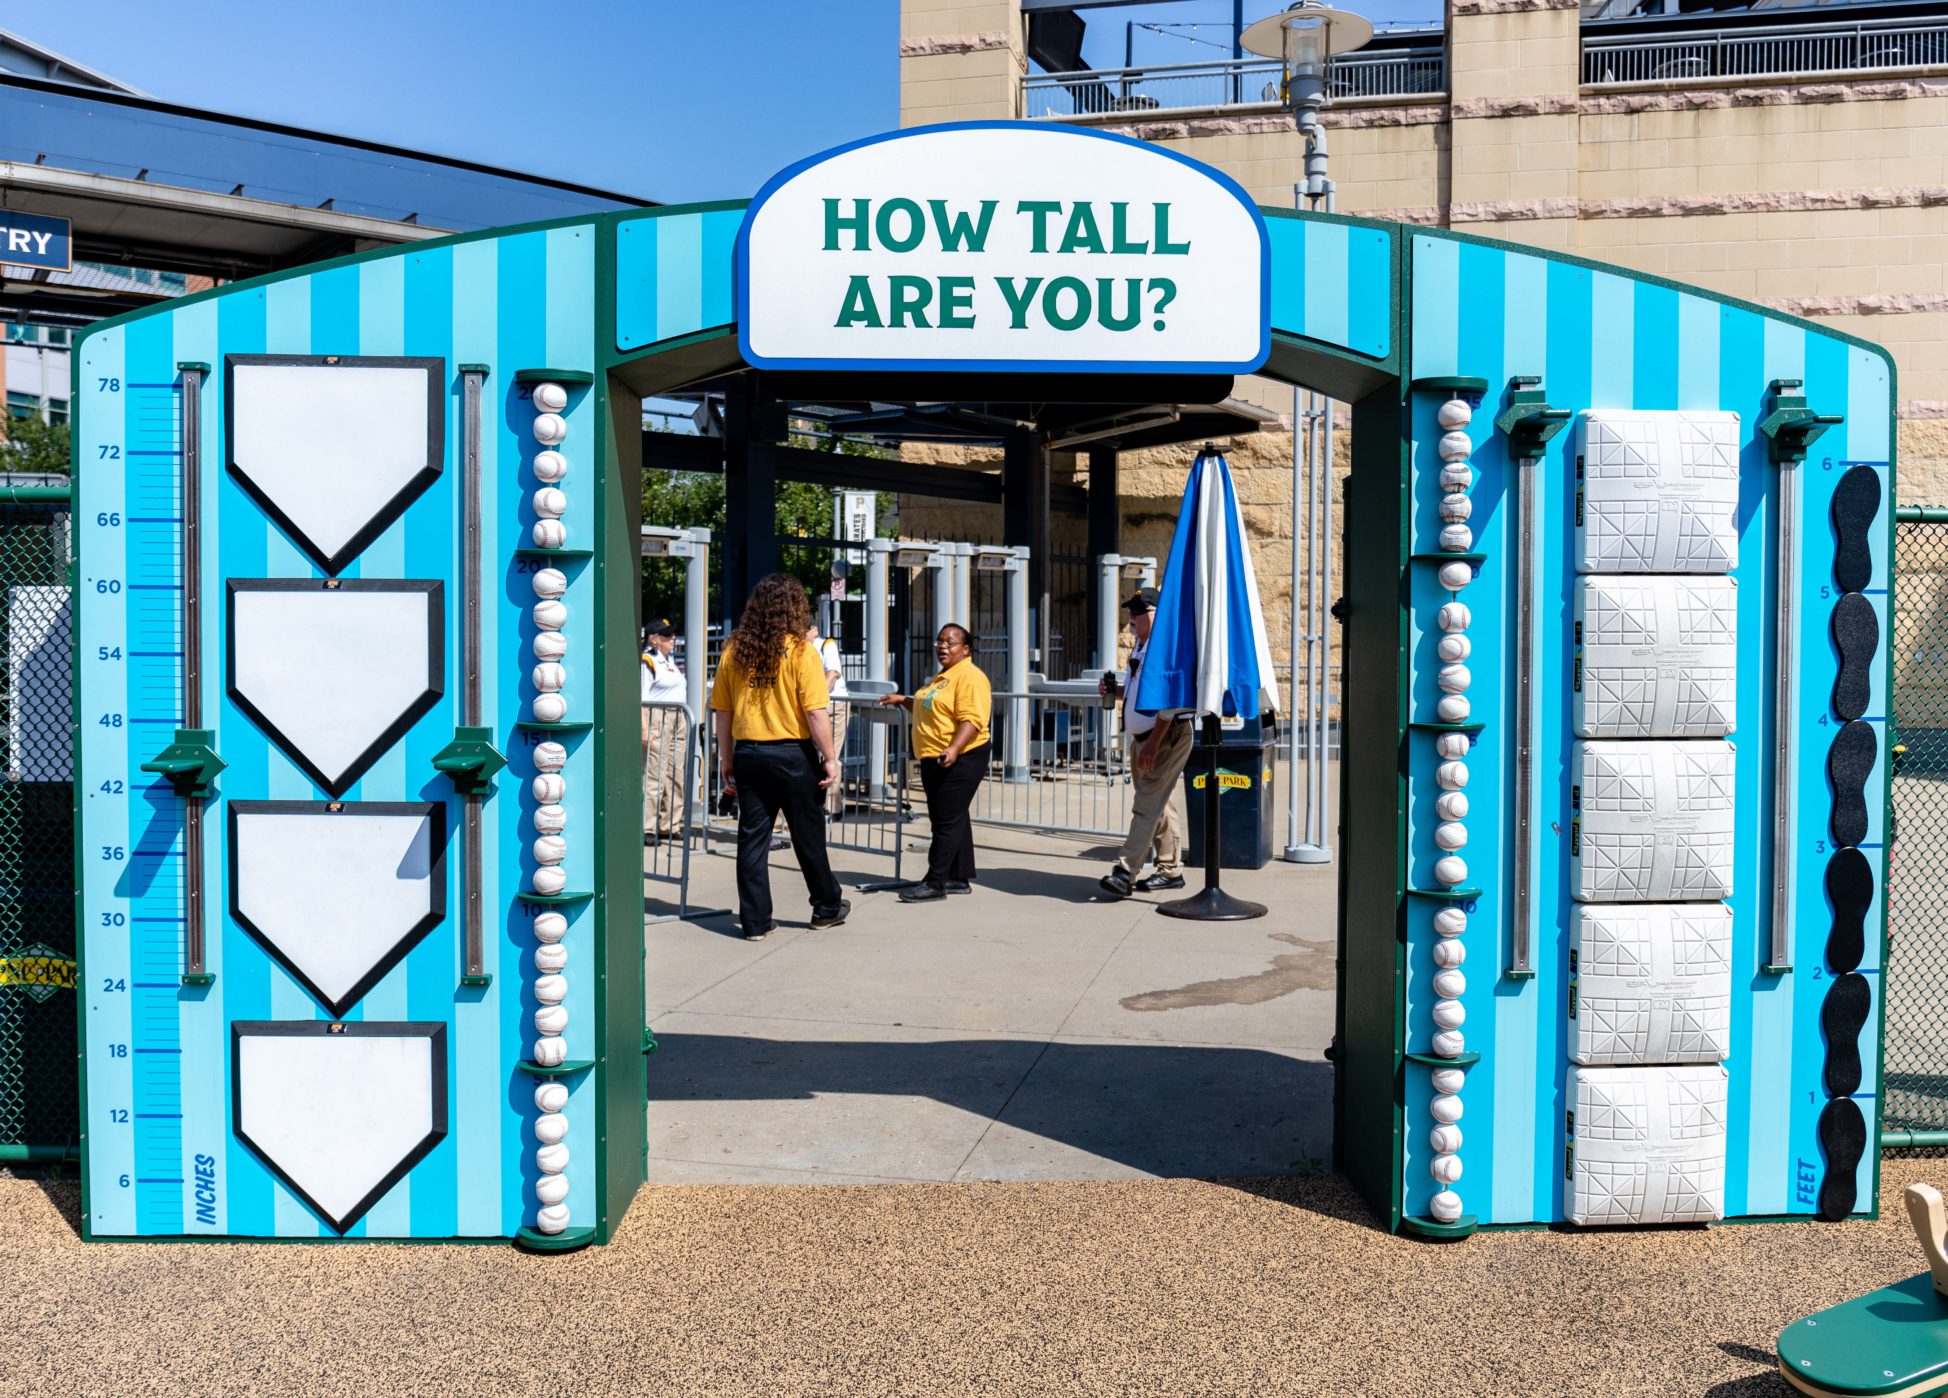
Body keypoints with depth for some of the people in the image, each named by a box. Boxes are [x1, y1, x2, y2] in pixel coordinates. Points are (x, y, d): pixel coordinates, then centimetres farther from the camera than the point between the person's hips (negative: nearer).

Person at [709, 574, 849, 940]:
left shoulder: (734, 650, 3)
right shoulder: (800, 652, -10)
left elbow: (721, 711, 6)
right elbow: (816, 713, -14)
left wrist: (727, 759, 14)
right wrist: (829, 758, -7)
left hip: (748, 754, 3)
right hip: (792, 753, -3)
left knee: (752, 837, 8)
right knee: (808, 835, 11)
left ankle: (755, 920, 10)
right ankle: (827, 907, 27)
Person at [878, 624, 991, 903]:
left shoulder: (969, 676, -13)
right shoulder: (942, 678, 19)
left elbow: (972, 719, -24)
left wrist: (953, 749, -35)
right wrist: (903, 700, 27)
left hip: (959, 761, -10)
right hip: (935, 760, 10)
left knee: (947, 821, -8)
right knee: (954, 819, 13)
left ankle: (935, 883, -5)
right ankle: (960, 879, 20)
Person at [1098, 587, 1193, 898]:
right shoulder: (1141, 647, 15)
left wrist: (1153, 743, -26)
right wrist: (1116, 690, 7)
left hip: (1166, 736, -10)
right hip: (1142, 737, 10)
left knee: (1148, 805, -12)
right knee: (1161, 805, 14)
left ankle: (1125, 872, -16)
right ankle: (1170, 870, 22)